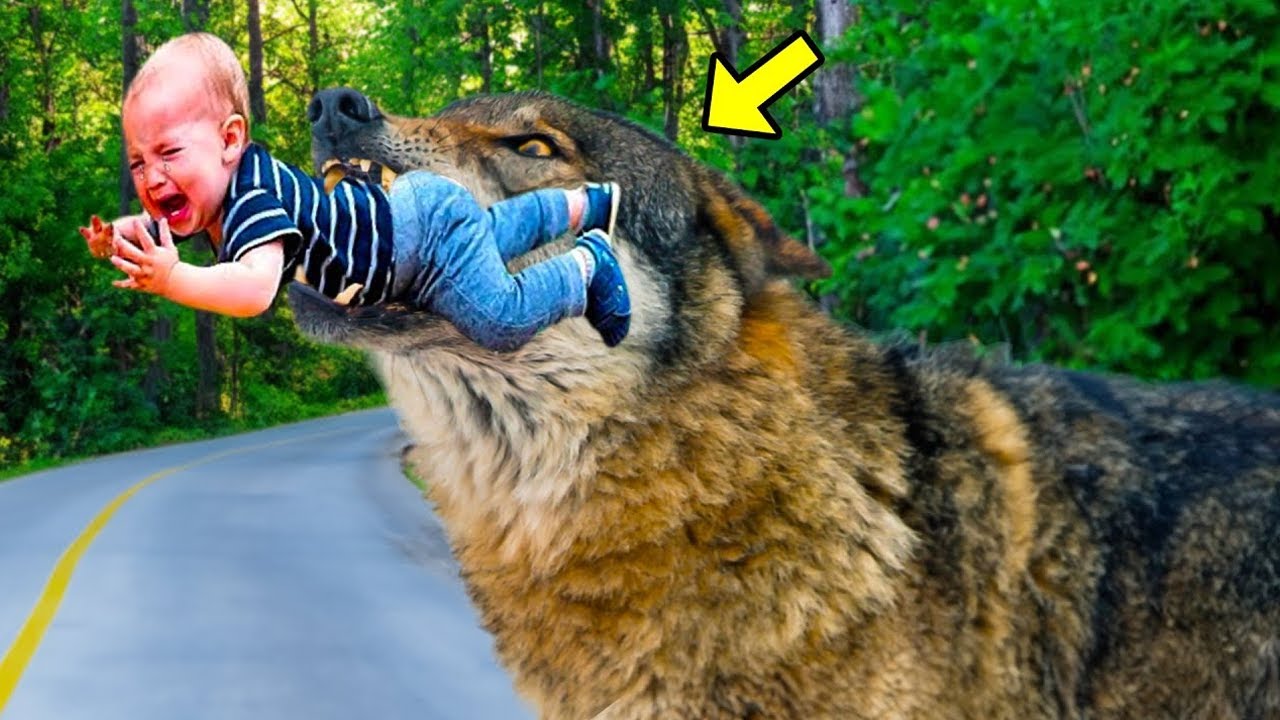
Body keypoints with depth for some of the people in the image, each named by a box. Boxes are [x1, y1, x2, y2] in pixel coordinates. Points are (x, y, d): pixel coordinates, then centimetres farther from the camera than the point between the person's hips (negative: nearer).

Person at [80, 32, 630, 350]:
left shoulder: (254, 196, -39)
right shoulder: (222, 185, -13)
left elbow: (256, 288, -56)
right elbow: (153, 228, 3)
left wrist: (171, 278, -63)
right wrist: (117, 236, -18)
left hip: (428, 229, -9)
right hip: (402, 203, 9)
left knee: (502, 322, -21)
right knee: (492, 232, 33)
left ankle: (588, 264, 6)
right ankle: (588, 203, 57)